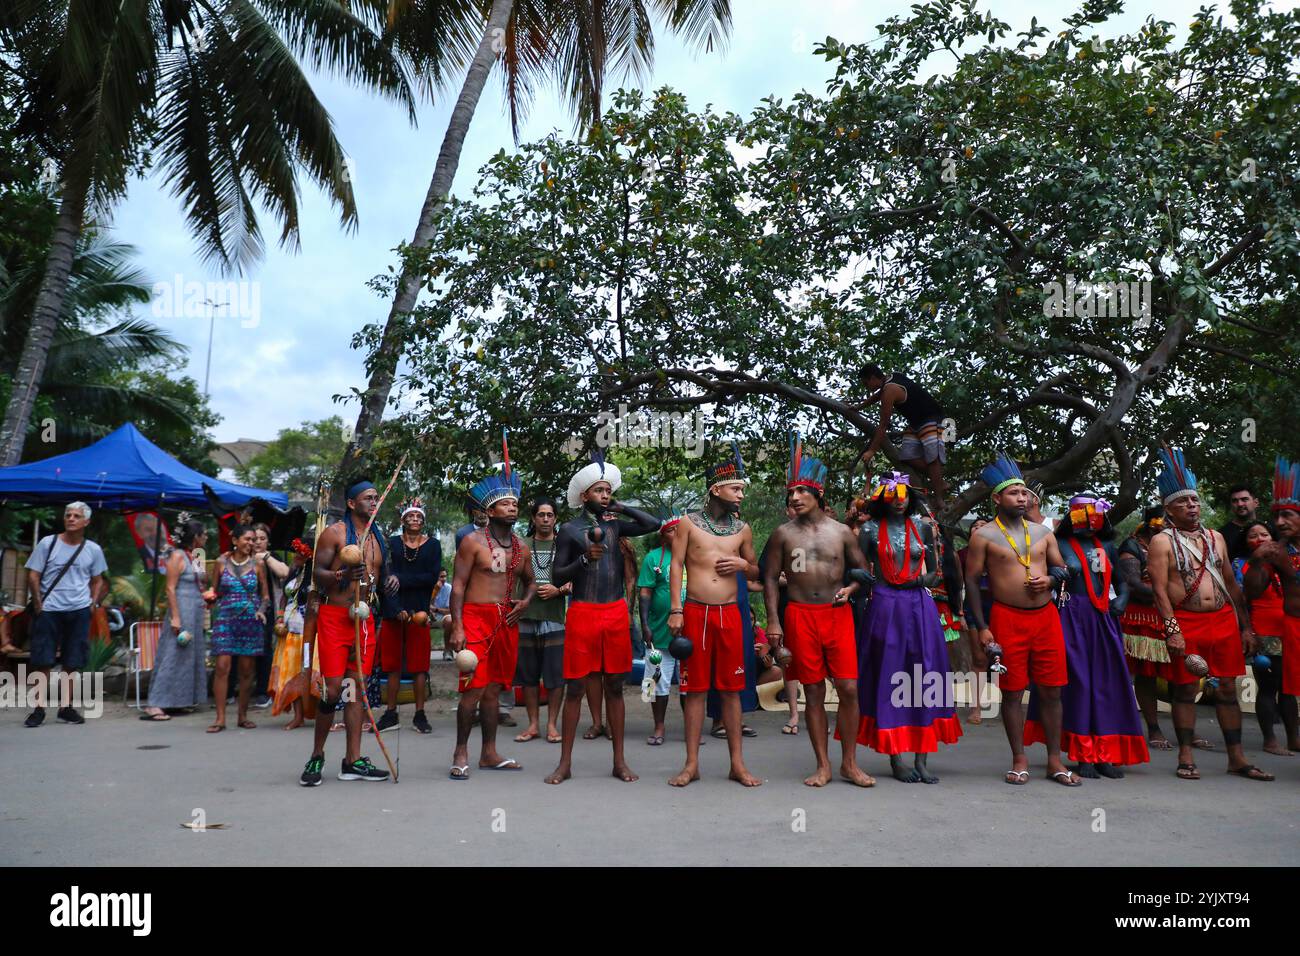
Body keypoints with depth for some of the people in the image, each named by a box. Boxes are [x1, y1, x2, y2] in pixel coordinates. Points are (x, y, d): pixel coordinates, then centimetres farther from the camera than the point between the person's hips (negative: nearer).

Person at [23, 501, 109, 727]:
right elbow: (33, 575, 0)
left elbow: (98, 580, 16)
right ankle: (39, 708, 6)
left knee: (71, 663, 7)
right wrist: (38, 604, -7)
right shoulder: (48, 543, -1)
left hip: (79, 611, 2)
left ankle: (66, 707, 17)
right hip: (49, 610, -2)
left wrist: (93, 604, 4)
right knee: (42, 661, -1)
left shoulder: (93, 550, 6)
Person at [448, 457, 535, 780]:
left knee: (493, 690, 11)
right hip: (476, 618, -5)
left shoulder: (521, 546, 13)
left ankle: (489, 754, 19)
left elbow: (530, 581, 25)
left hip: (507, 622, 5)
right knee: (474, 689, -9)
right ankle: (461, 754, 4)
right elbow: (458, 585, -6)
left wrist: (526, 601, 3)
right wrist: (457, 627, -14)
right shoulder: (473, 541, -3)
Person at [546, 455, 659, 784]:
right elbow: (557, 576, 0)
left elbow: (653, 524, 5)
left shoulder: (615, 525, 11)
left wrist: (620, 508, 6)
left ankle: (619, 760, 14)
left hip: (616, 613, 3)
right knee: (575, 687, 1)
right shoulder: (570, 529, 2)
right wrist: (584, 559, -15)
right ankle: (565, 763, 9)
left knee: (614, 685, 8)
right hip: (582, 613, -3)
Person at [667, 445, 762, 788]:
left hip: (729, 614, 2)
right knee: (695, 688, 2)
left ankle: (737, 763, 12)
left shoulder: (742, 529, 11)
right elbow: (676, 566, 0)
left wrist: (743, 564, -4)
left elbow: (756, 571, 20)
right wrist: (675, 611, -8)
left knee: (731, 689, 4)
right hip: (695, 613, -2)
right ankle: (692, 763, 10)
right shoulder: (689, 523, 3)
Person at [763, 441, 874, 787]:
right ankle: (823, 766, 14)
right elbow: (771, 578, 5)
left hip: (838, 614, 1)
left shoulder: (841, 531, 6)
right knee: (813, 691, 4)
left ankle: (849, 763, 12)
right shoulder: (783, 534, 4)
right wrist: (773, 621, -2)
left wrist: (850, 588, -7)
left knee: (849, 689, -3)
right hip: (800, 616, 0)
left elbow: (863, 570, 14)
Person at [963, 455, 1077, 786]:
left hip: (1046, 616, 4)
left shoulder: (1042, 532, 12)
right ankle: (1019, 760, 13)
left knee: (1051, 691, 6)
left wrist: (1050, 579, -5)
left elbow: (1062, 568, 20)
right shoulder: (984, 535, -1)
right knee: (1013, 692, 2)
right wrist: (982, 627, -8)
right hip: (1008, 619, -4)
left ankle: (1055, 760, 16)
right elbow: (972, 581, -3)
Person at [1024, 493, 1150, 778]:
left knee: (1108, 684, 4)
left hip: (1102, 620, 5)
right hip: (1072, 619, -5)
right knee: (1077, 682, -5)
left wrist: (1121, 599, 3)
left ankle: (1105, 753, 11)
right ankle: (1083, 756, 2)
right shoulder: (1060, 545, 0)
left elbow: (1122, 581, 22)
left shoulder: (1106, 546, 15)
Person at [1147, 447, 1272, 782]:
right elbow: (1159, 590, -9)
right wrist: (1172, 630, -18)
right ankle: (1185, 758, 11)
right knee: (1185, 689, 2)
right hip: (1186, 623, -5)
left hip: (1224, 620, 5)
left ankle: (1236, 758, 18)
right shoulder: (1162, 542, -3)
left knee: (1227, 689, 8)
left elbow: (1231, 584, 18)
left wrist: (1246, 627, 15)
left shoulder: (1215, 537, 15)